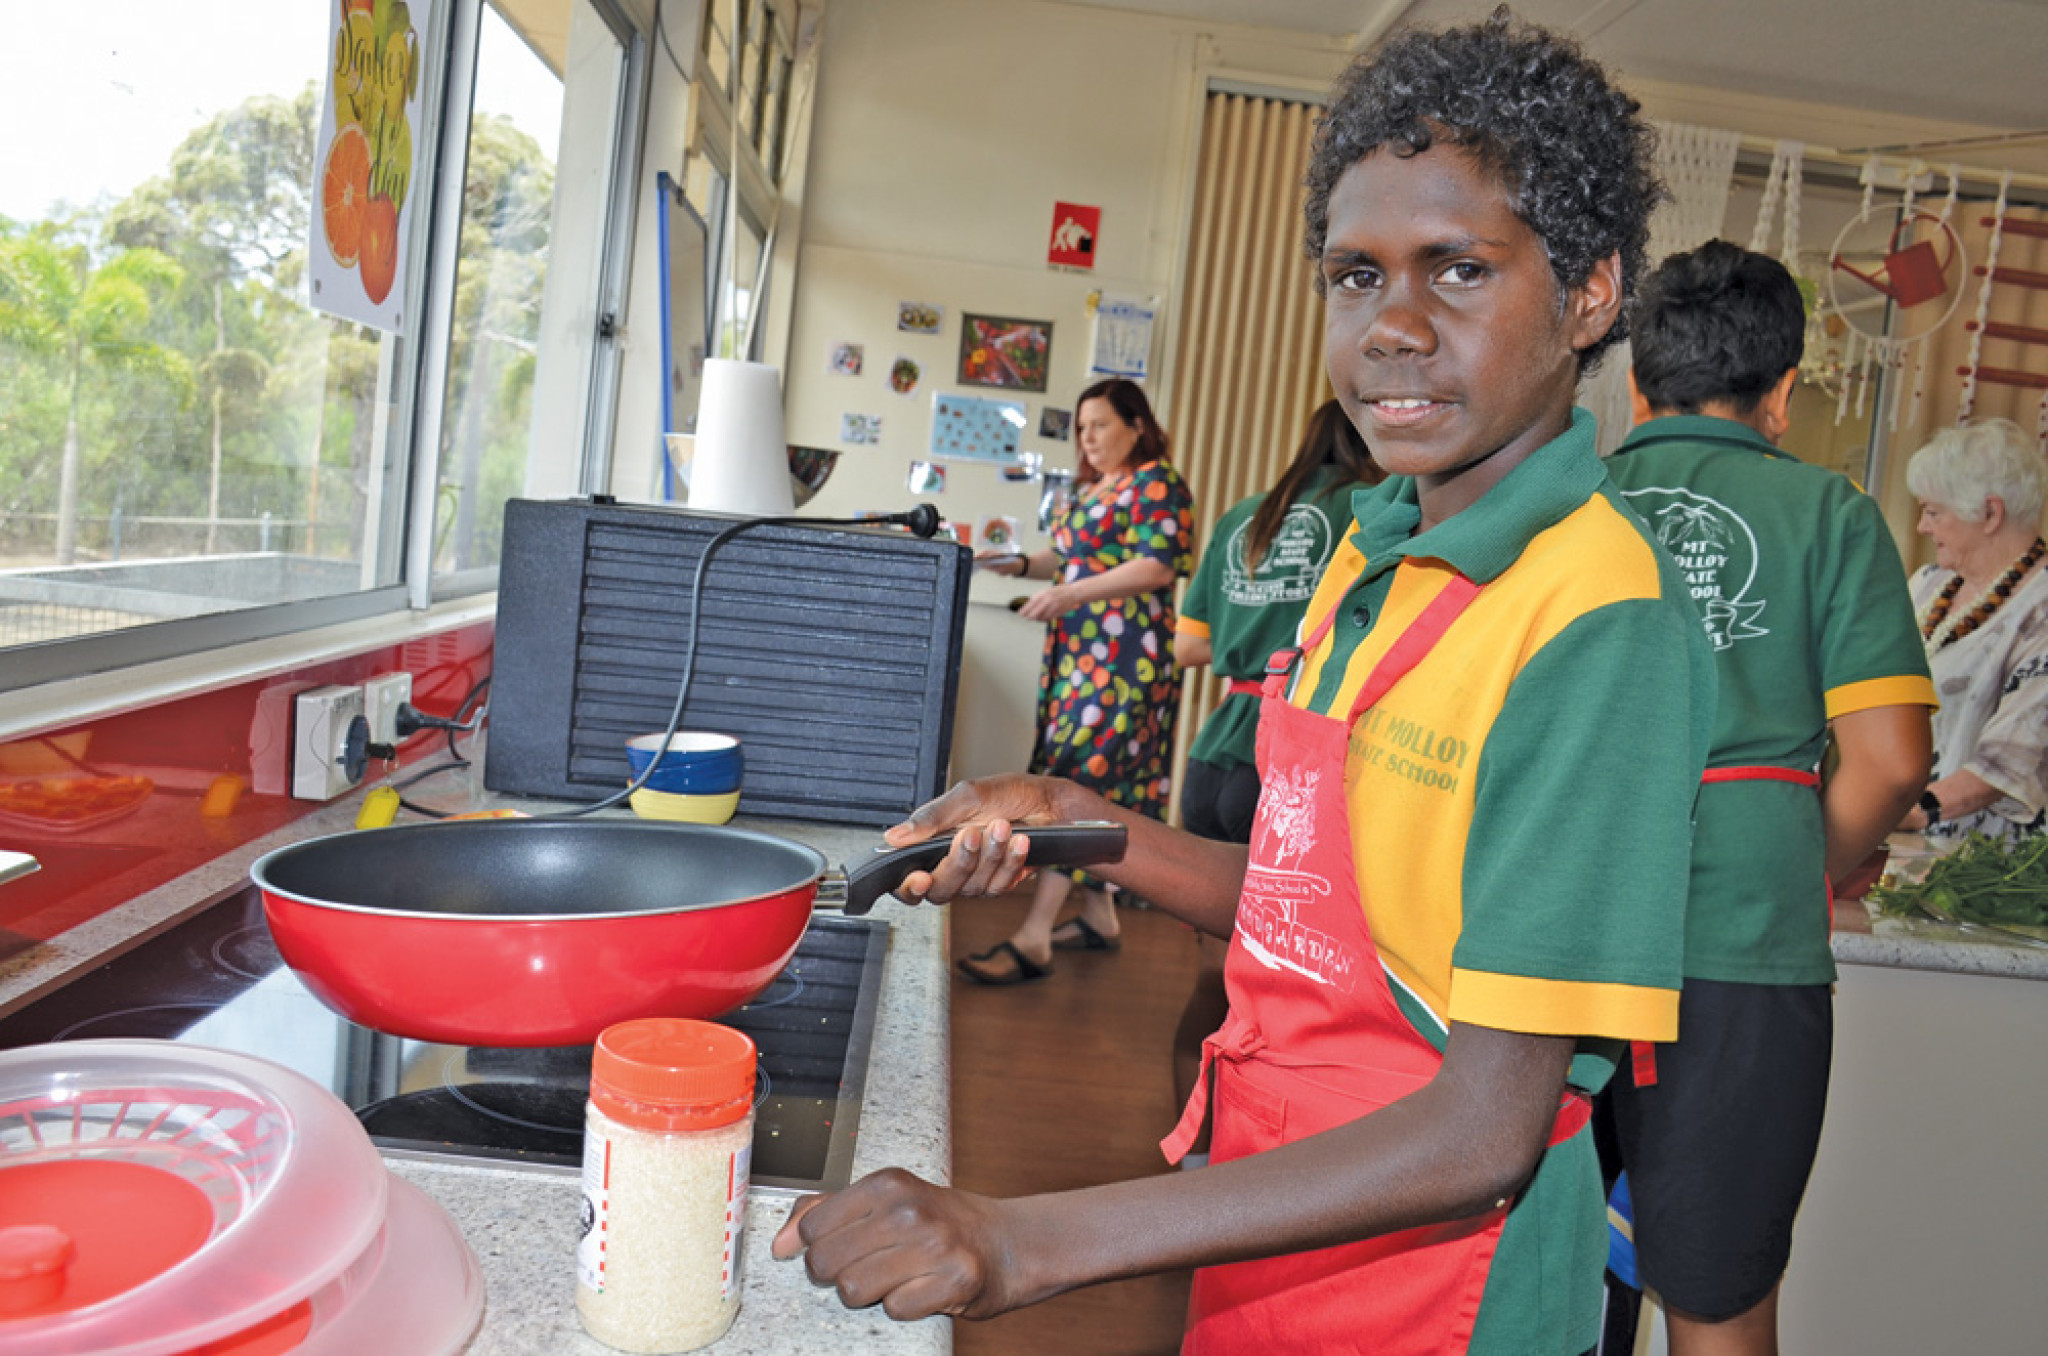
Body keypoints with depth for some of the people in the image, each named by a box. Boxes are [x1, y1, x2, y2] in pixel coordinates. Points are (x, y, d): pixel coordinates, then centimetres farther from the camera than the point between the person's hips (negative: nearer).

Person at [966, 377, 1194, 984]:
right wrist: (1022, 564, 9)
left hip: (1123, 659, -9)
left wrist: (1071, 593, -23)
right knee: (1095, 785, 11)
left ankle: (1032, 941, -16)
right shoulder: (1090, 487, 21)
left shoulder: (1157, 484, -7)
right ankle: (1097, 916, 22)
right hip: (1078, 654, 9)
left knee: (1078, 779, -14)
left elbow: (1157, 567, -17)